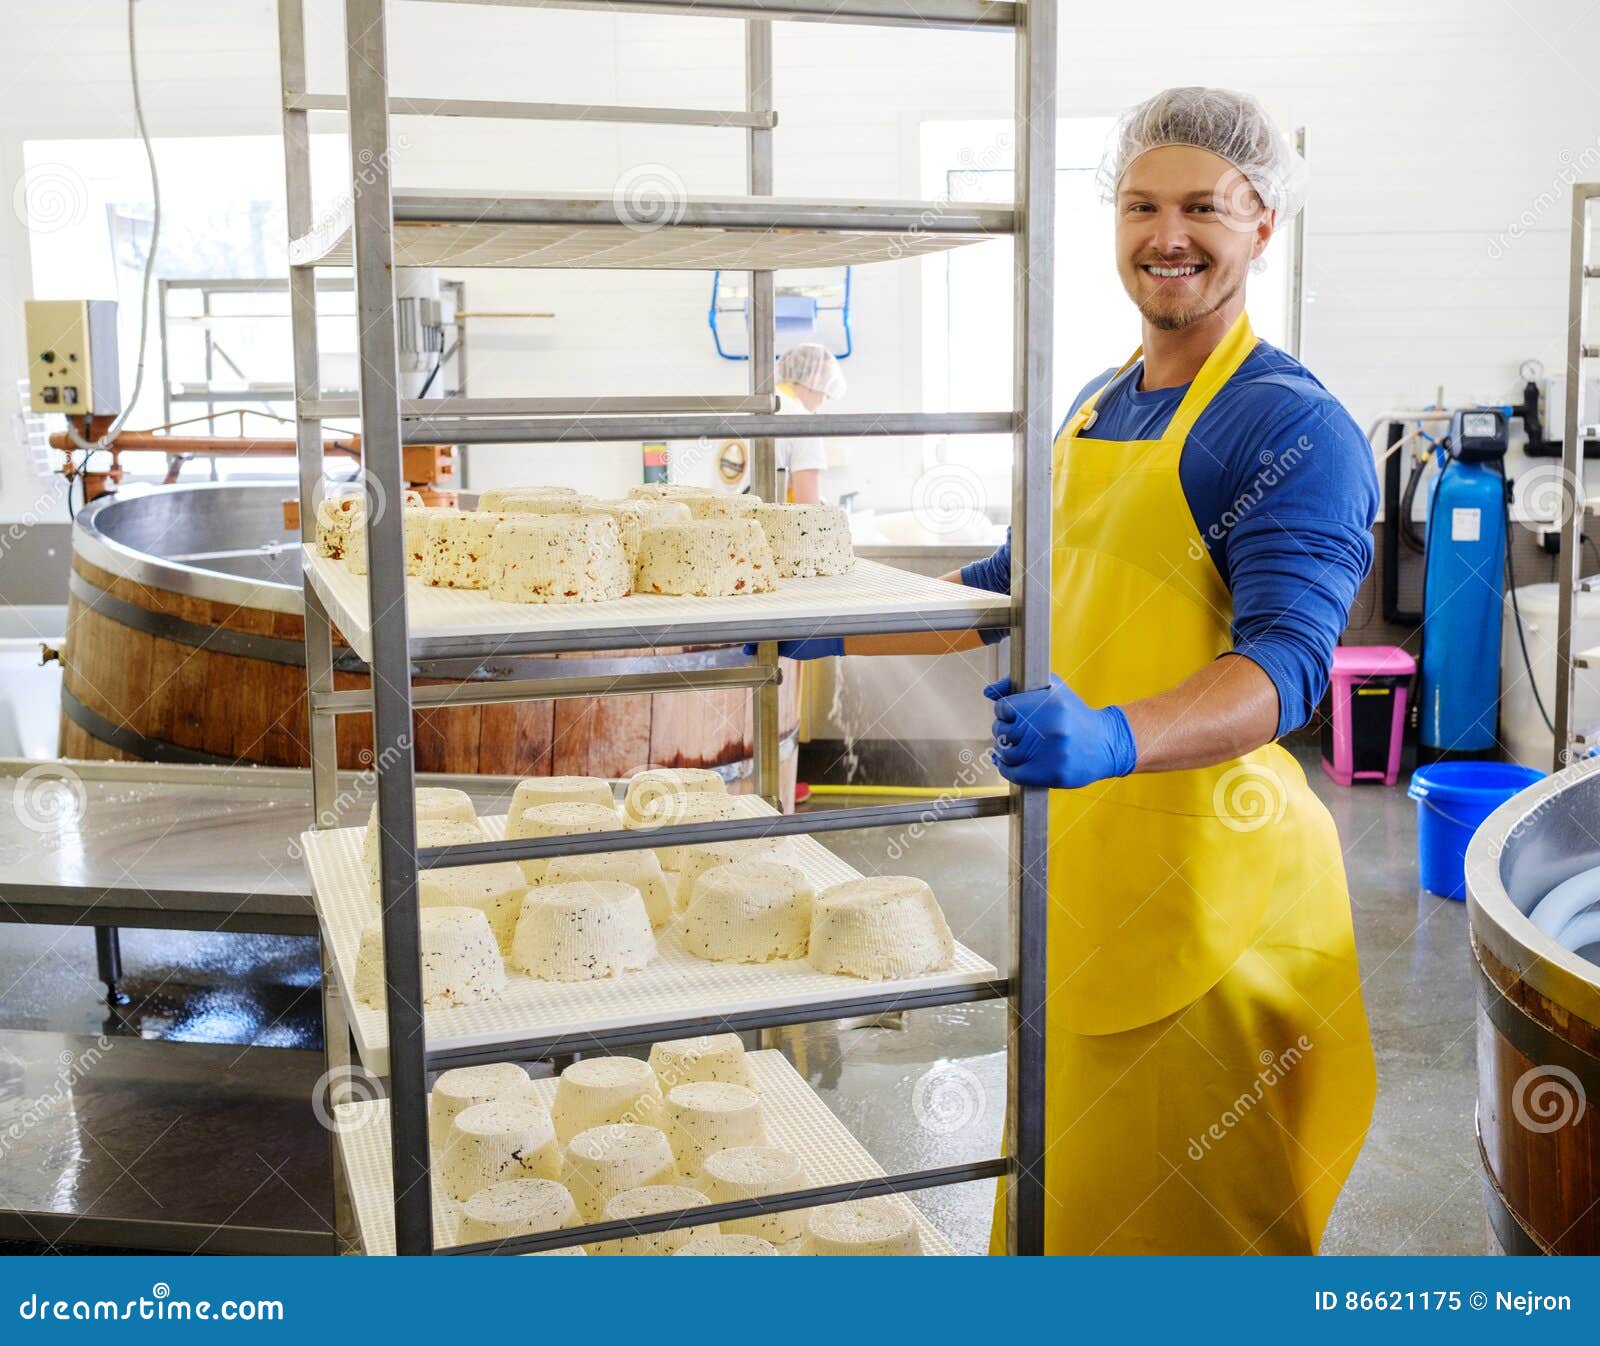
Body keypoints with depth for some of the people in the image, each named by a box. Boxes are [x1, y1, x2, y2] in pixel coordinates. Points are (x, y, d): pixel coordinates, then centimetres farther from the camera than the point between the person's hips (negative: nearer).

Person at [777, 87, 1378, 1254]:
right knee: (1070, 1187, 15)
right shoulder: (1096, 408, 14)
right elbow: (1021, 584, 25)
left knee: (1190, 1210, 3)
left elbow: (1285, 661, -24)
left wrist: (1113, 737, -41)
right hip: (1082, 863, 7)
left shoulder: (1295, 428, -12)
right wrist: (841, 631, 21)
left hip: (1210, 882, -7)